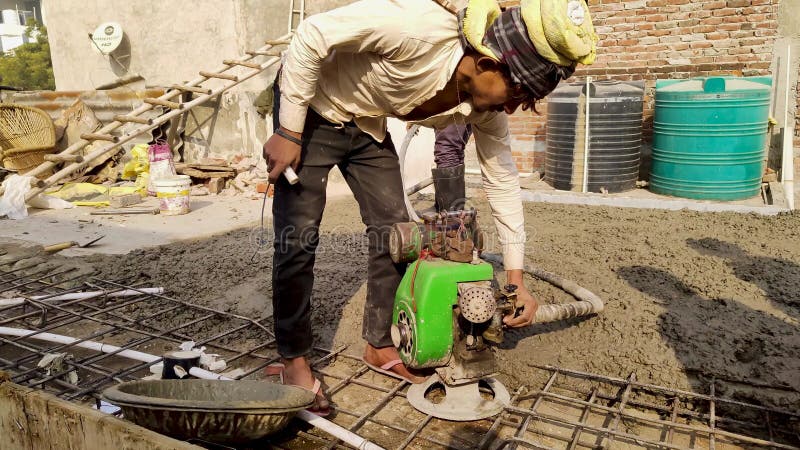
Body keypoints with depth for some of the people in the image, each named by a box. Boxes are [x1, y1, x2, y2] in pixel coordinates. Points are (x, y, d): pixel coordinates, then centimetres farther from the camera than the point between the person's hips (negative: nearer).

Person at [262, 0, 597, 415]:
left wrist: (516, 279, -5)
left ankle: (379, 345, 17)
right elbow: (312, 36, -29)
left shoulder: (487, 103, -14)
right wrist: (288, 132, -25)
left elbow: (502, 181, -5)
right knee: (298, 237, -11)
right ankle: (294, 360, 6)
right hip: (311, 108, -6)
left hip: (368, 127, 6)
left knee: (393, 229, 0)